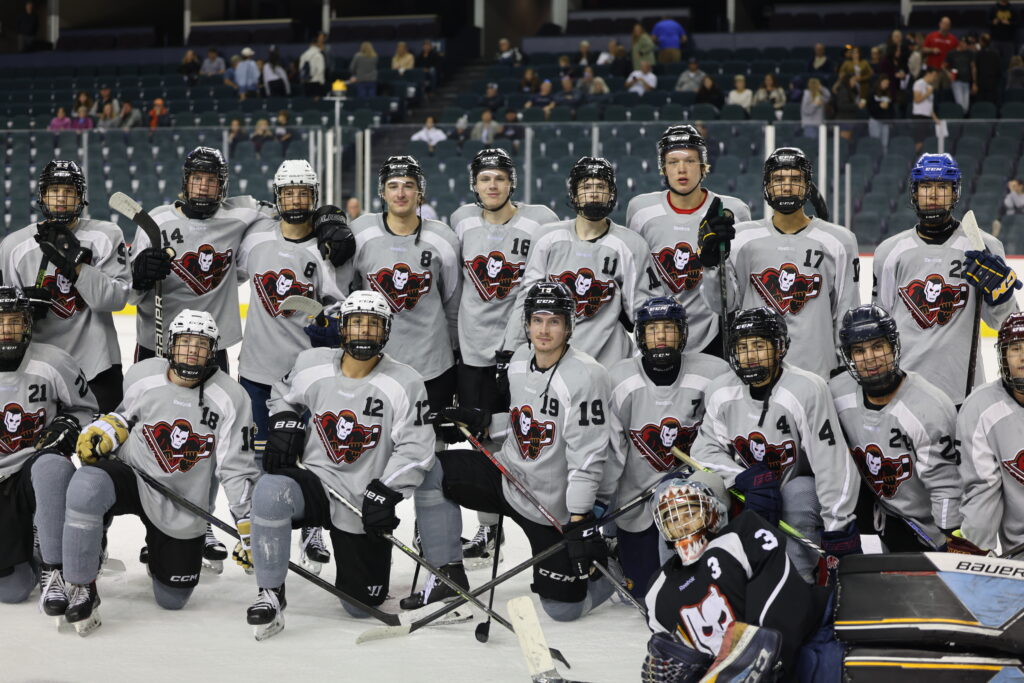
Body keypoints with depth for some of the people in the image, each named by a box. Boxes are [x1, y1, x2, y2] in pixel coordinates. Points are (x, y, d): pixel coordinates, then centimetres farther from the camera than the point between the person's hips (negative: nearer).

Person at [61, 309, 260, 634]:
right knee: (86, 488, -37)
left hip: (183, 508, 1)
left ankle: (159, 557, 45)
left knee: (172, 600, 7)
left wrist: (249, 524, -15)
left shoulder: (230, 398, -13)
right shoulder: (141, 376, -9)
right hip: (131, 474, -1)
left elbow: (236, 467, -10)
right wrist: (105, 427, -8)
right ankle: (81, 591, -18)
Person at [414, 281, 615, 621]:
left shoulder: (585, 376, -23)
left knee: (564, 608, -3)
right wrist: (481, 422, 1)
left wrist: (580, 520, -25)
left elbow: (587, 454, -24)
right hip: (508, 475, 7)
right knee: (429, 474, -7)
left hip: (554, 506, -6)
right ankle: (451, 576, 4)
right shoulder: (520, 359, 1)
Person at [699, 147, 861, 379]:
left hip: (817, 372, -1)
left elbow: (847, 316, 6)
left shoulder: (838, 241, 4)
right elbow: (723, 304, 4)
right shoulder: (742, 238, 7)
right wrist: (712, 263, -11)